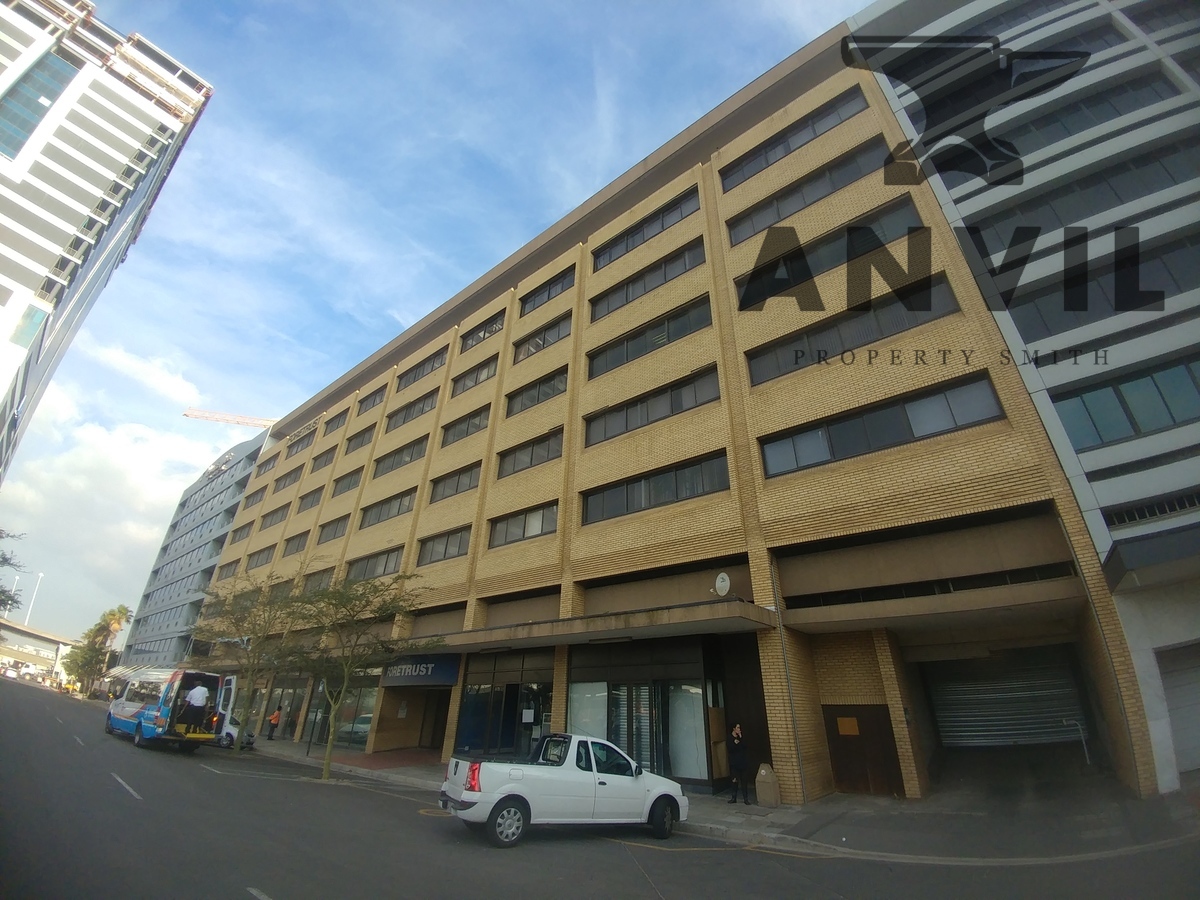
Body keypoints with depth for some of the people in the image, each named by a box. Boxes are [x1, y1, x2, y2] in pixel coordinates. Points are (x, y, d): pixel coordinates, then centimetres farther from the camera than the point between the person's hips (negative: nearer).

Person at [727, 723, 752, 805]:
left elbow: (744, 746, -8)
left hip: (743, 761, 2)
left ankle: (745, 799, 6)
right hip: (734, 762, -2)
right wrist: (734, 743, -21)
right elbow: (729, 749, -10)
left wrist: (740, 737, -13)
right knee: (735, 780, 4)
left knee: (744, 780, 0)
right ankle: (733, 798, 15)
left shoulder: (741, 737, 6)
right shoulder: (729, 738, -2)